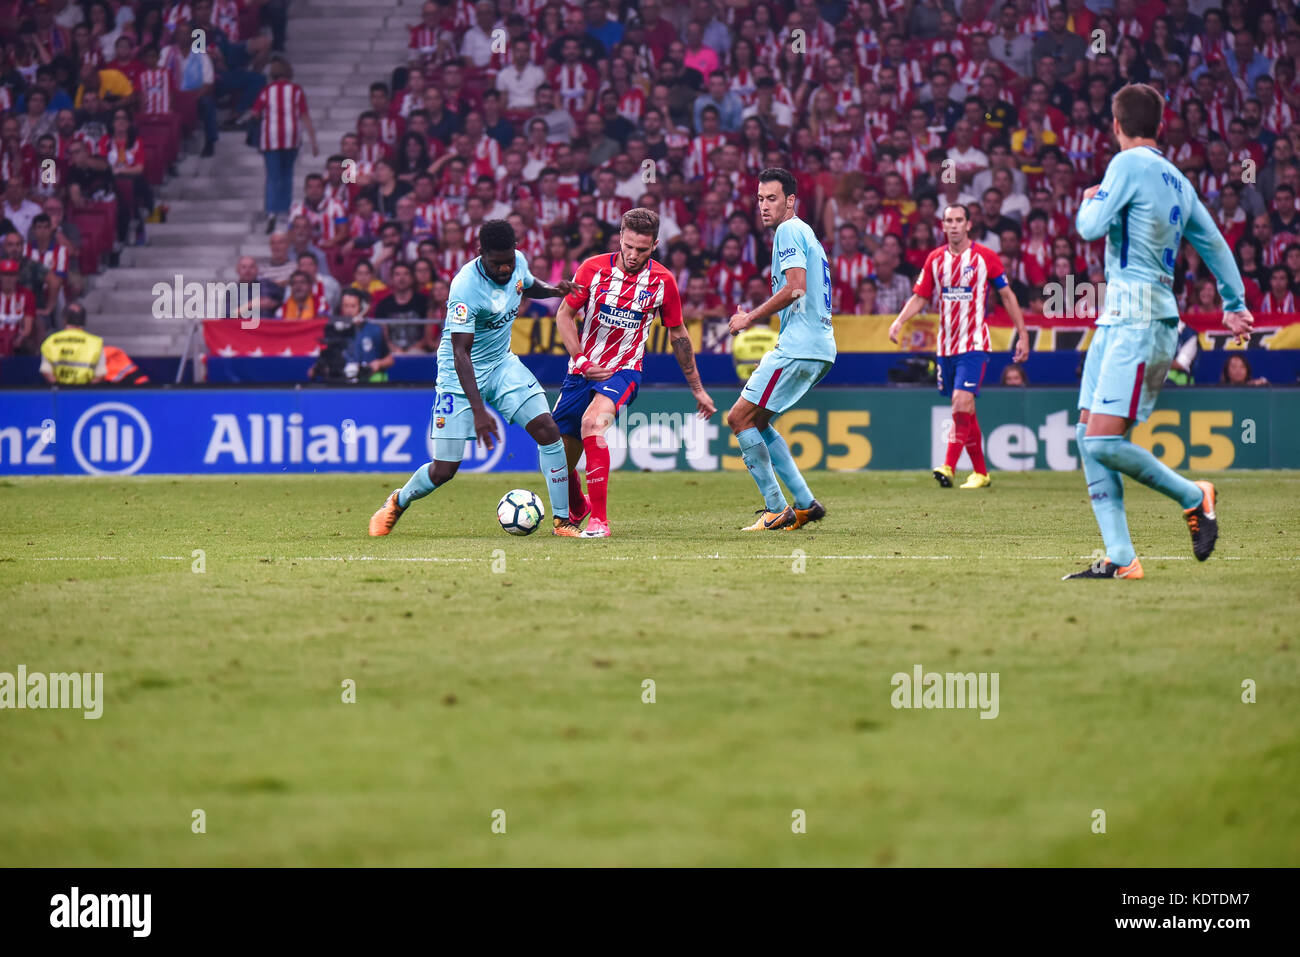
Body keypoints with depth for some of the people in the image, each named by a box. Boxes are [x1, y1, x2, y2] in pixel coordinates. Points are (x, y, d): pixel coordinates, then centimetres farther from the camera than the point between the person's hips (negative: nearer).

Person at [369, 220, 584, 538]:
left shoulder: (518, 262, -9)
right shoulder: (466, 287, -30)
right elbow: (461, 352, -33)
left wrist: (553, 289, -4)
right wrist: (478, 411, -41)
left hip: (502, 363, 6)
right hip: (460, 374, -6)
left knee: (547, 430, -14)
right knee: (444, 470, -4)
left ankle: (561, 520, -3)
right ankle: (398, 503, 29)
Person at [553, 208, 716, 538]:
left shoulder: (662, 282, -5)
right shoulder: (593, 269, -6)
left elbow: (678, 335, 8)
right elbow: (564, 315, 4)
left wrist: (697, 389, 13)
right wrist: (581, 360, -8)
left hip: (623, 371, -3)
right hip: (582, 371, 3)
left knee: (592, 423, -33)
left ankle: (599, 520, -30)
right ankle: (577, 509, 42)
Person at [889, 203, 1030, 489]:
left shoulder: (985, 257, -3)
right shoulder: (935, 259, 8)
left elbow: (1007, 295, 4)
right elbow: (920, 297, 12)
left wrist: (1022, 335, 3)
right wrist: (899, 321, -6)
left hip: (974, 344, -5)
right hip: (946, 345, 5)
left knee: (961, 402, -19)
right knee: (965, 410, 9)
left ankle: (948, 467, -23)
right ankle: (980, 472, 18)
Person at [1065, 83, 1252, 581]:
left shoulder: (1128, 165, -9)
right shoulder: (1177, 180, 17)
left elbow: (1091, 227, -14)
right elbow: (1214, 243, 26)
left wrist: (1089, 200, 10)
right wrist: (1235, 304, 40)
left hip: (1139, 320, -9)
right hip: (1119, 316, 9)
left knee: (1104, 442, -14)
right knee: (1088, 434, 5)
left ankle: (1193, 497, 4)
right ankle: (1120, 558, 2)